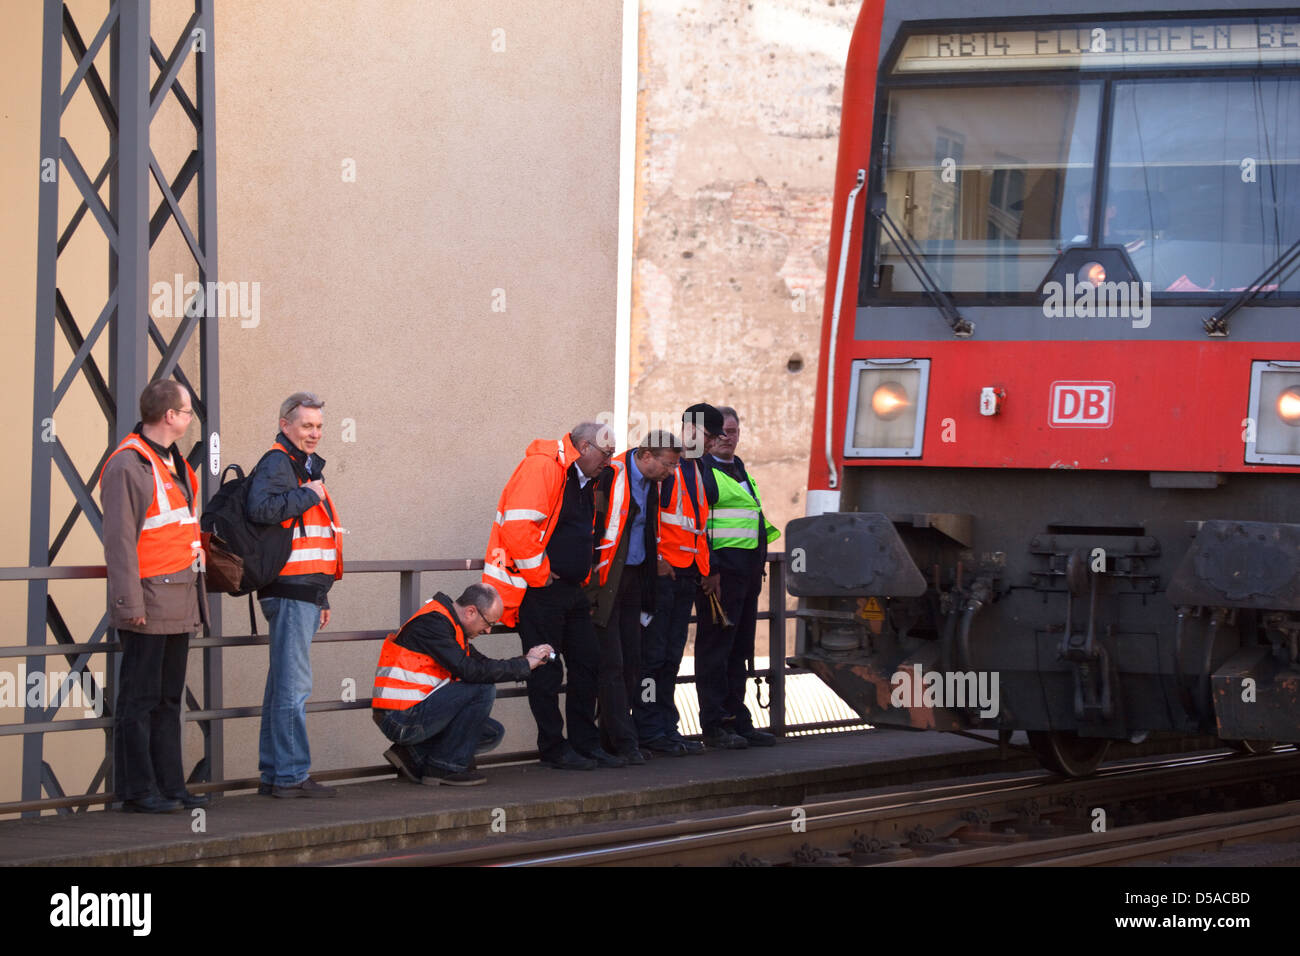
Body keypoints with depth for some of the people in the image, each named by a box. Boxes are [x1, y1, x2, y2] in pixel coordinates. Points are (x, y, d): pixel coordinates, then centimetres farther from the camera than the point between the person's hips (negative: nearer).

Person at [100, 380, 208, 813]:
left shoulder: (173, 462, 16)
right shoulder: (128, 465, -13)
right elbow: (119, 540, -16)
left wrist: (195, 593, 20)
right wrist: (129, 603, -20)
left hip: (179, 602, 9)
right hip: (148, 605, -9)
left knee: (168, 699, 13)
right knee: (140, 700, -4)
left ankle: (169, 785, 18)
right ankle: (138, 790, 0)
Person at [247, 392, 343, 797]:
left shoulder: (305, 466, 23)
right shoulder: (277, 463, -9)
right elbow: (261, 508, -30)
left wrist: (321, 597, 28)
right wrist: (308, 495, -18)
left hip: (306, 592, 10)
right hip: (290, 591, -10)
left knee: (284, 684, 12)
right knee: (293, 686, -10)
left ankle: (274, 772, 16)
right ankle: (290, 774, -9)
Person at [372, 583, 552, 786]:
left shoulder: (448, 623, 16)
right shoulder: (432, 623, -16)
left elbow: (482, 663, 19)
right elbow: (469, 670, -24)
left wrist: (529, 662, 5)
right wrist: (524, 665, -16)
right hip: (401, 720, -10)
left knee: (493, 733, 10)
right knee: (483, 689, -18)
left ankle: (415, 755, 8)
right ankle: (447, 767, -10)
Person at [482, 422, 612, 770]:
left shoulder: (583, 480, 15)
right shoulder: (541, 467, -16)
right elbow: (518, 526, -25)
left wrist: (583, 579, 18)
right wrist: (539, 574, -17)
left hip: (571, 589, 10)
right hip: (539, 589, -10)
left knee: (586, 664, 11)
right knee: (546, 670, -3)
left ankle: (585, 742, 20)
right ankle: (554, 749, 4)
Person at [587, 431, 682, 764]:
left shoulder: (652, 484, 10)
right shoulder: (610, 476, -16)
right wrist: (591, 589, -18)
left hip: (633, 578, 8)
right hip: (606, 583, -8)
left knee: (632, 662, 7)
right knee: (611, 664, -8)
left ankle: (612, 739, 14)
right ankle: (623, 743, -8)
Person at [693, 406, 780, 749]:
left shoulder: (739, 470, 21)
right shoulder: (700, 469, -7)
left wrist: (760, 563, 20)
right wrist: (709, 567, -21)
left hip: (747, 571, 9)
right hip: (720, 568, -9)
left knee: (739, 649, 12)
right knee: (715, 646, -6)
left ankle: (736, 719, 17)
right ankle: (714, 726, -4)